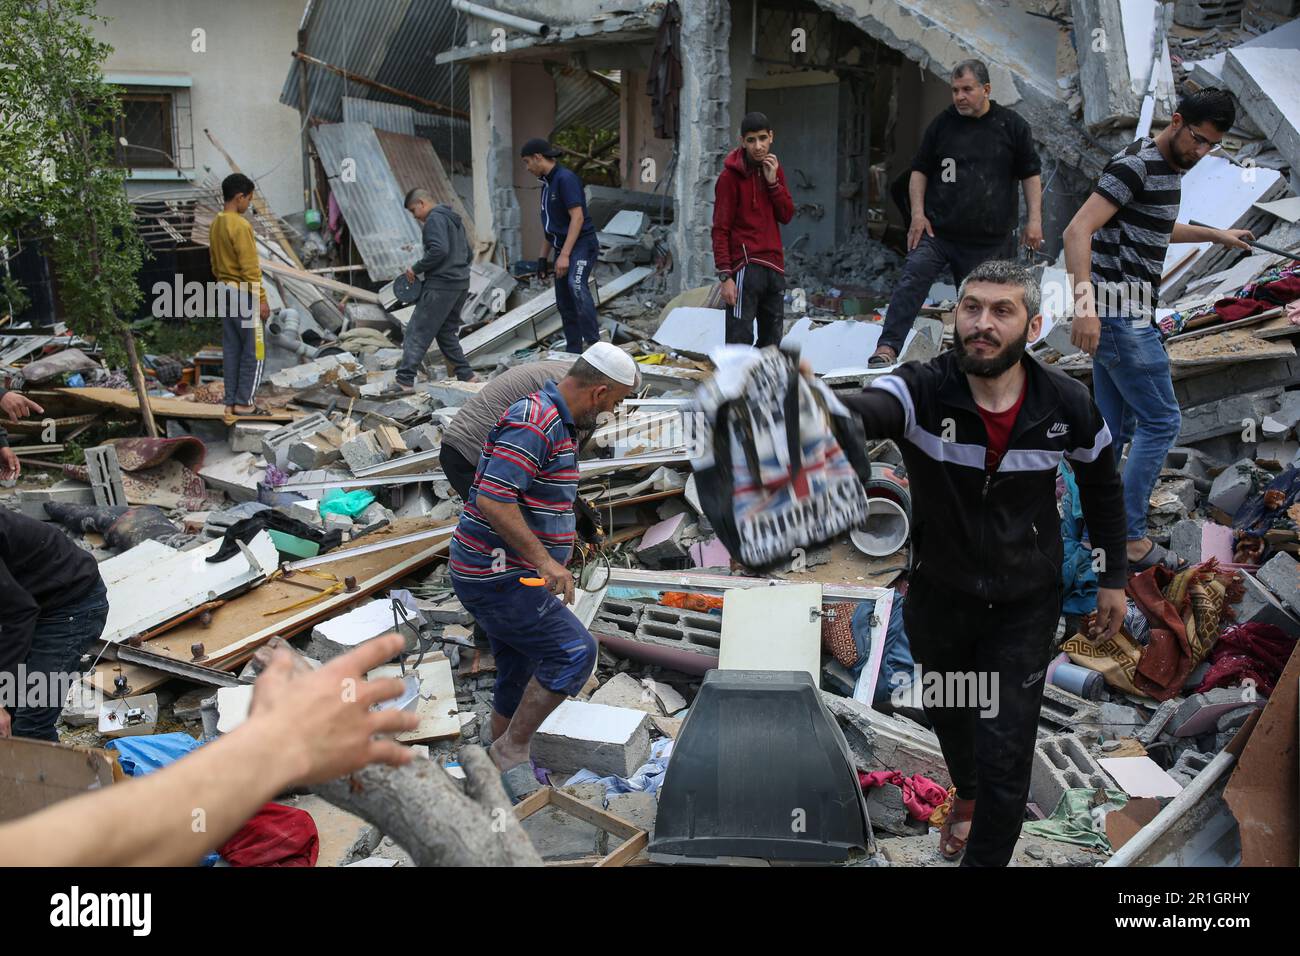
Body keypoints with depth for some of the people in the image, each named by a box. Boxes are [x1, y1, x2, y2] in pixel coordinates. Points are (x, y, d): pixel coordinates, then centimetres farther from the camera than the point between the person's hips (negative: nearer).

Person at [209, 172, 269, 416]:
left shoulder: (216, 224, 10)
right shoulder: (241, 226, -18)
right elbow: (250, 268, -19)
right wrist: (262, 299, -15)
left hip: (225, 292, 9)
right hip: (243, 294, -9)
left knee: (231, 350, 10)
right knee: (254, 350, -2)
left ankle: (231, 402, 11)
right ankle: (244, 403, -1)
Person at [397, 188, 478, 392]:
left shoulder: (434, 219, -9)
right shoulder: (454, 220, 21)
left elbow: (439, 250, -22)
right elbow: (468, 254, 24)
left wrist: (416, 269, -13)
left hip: (441, 285, -9)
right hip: (461, 285, 9)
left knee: (417, 332, -7)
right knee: (446, 332, 18)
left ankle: (405, 381, -11)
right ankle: (466, 375, 16)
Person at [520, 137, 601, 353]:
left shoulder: (566, 178, -13)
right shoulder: (547, 183, 16)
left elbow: (577, 217, -22)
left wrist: (564, 255, -27)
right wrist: (542, 257, 20)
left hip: (582, 244, -10)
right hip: (563, 248, 10)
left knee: (576, 285, -33)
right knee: (564, 303, 8)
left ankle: (593, 342, -37)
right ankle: (573, 352, 15)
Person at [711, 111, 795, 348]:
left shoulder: (774, 170, 13)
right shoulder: (730, 176, -6)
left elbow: (786, 216, 8)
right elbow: (721, 229, -8)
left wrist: (773, 182, -6)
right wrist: (725, 275, -15)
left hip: (774, 266, 7)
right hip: (745, 266, -7)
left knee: (772, 340, 12)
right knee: (740, 340, -11)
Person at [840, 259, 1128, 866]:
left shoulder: (1068, 406, -16)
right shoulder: (923, 390, -23)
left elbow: (1102, 487, 4)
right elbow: (865, 411, -48)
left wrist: (1114, 577, 7)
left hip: (1025, 605, -1)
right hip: (939, 595, 1)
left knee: (1005, 750, -3)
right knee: (947, 714, 26)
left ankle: (985, 857, 22)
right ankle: (968, 793, 60)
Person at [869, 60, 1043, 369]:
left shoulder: (1012, 125, 4)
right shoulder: (942, 123, 7)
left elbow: (1030, 174, 9)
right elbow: (920, 169, 12)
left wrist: (1034, 219, 0)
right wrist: (918, 213, 0)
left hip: (988, 240, 0)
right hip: (937, 229, 0)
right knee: (911, 280, -18)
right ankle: (888, 347, -20)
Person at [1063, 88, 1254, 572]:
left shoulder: (1168, 168, 16)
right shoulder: (1135, 165, -15)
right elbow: (1077, 230, -27)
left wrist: (1216, 234, 40)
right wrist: (1084, 304, -36)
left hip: (1116, 313, 10)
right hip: (1120, 311, -10)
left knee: (1116, 424, 13)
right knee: (1160, 421, -5)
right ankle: (1129, 538, -1)